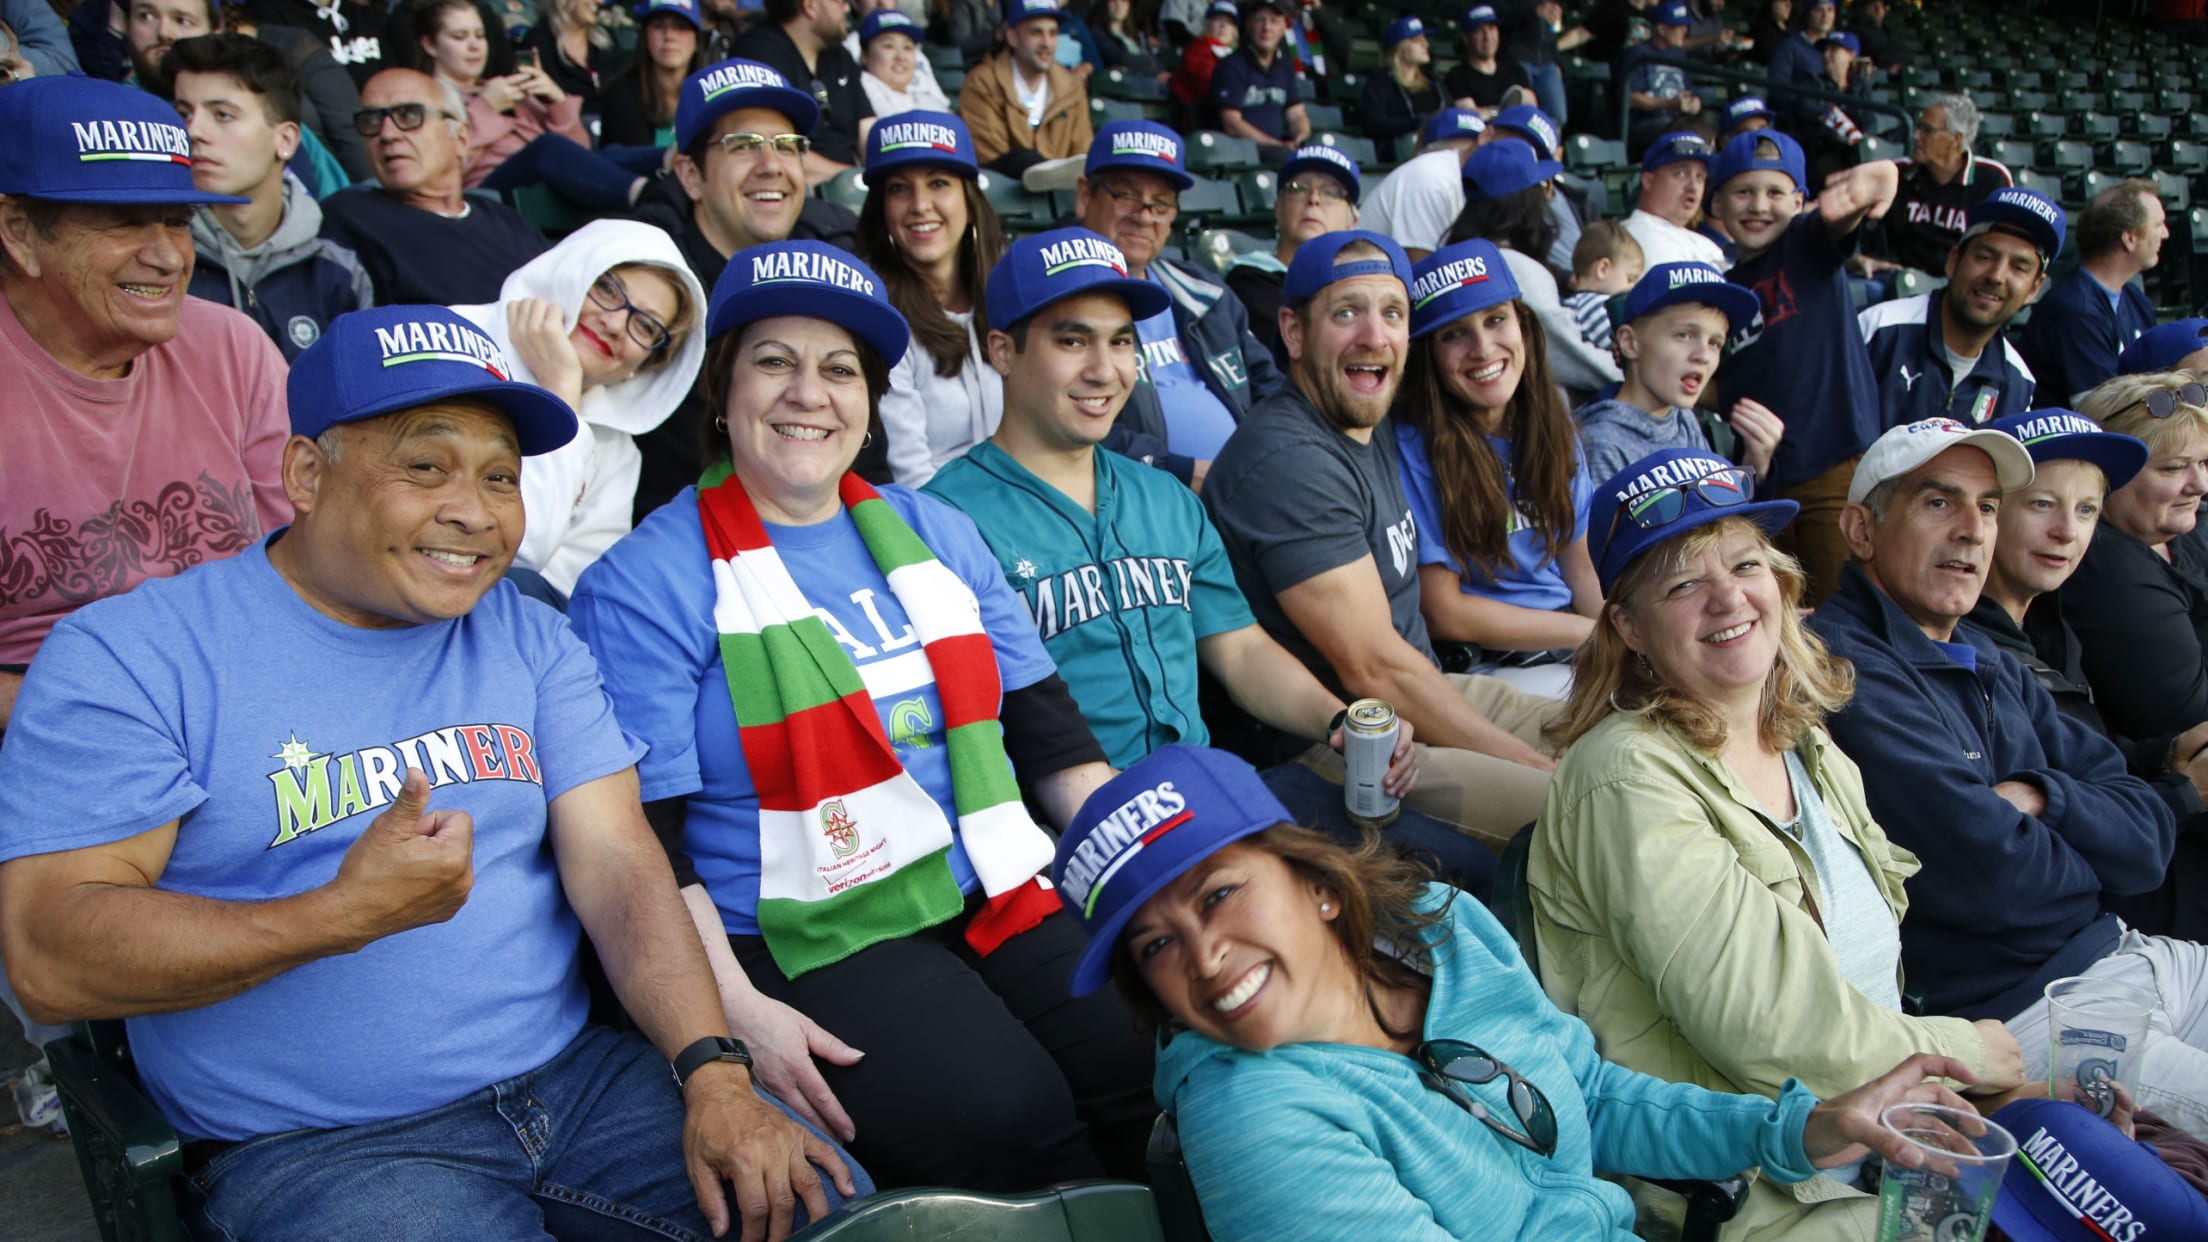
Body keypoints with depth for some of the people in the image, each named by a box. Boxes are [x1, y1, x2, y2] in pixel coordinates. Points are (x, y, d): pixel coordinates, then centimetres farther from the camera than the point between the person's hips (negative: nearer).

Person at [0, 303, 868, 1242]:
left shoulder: (529, 639, 8)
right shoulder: (130, 657, -6)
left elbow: (616, 864, 0)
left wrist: (714, 1071, -14)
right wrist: (348, 914, -26)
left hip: (573, 1076, 4)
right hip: (313, 1148, -4)